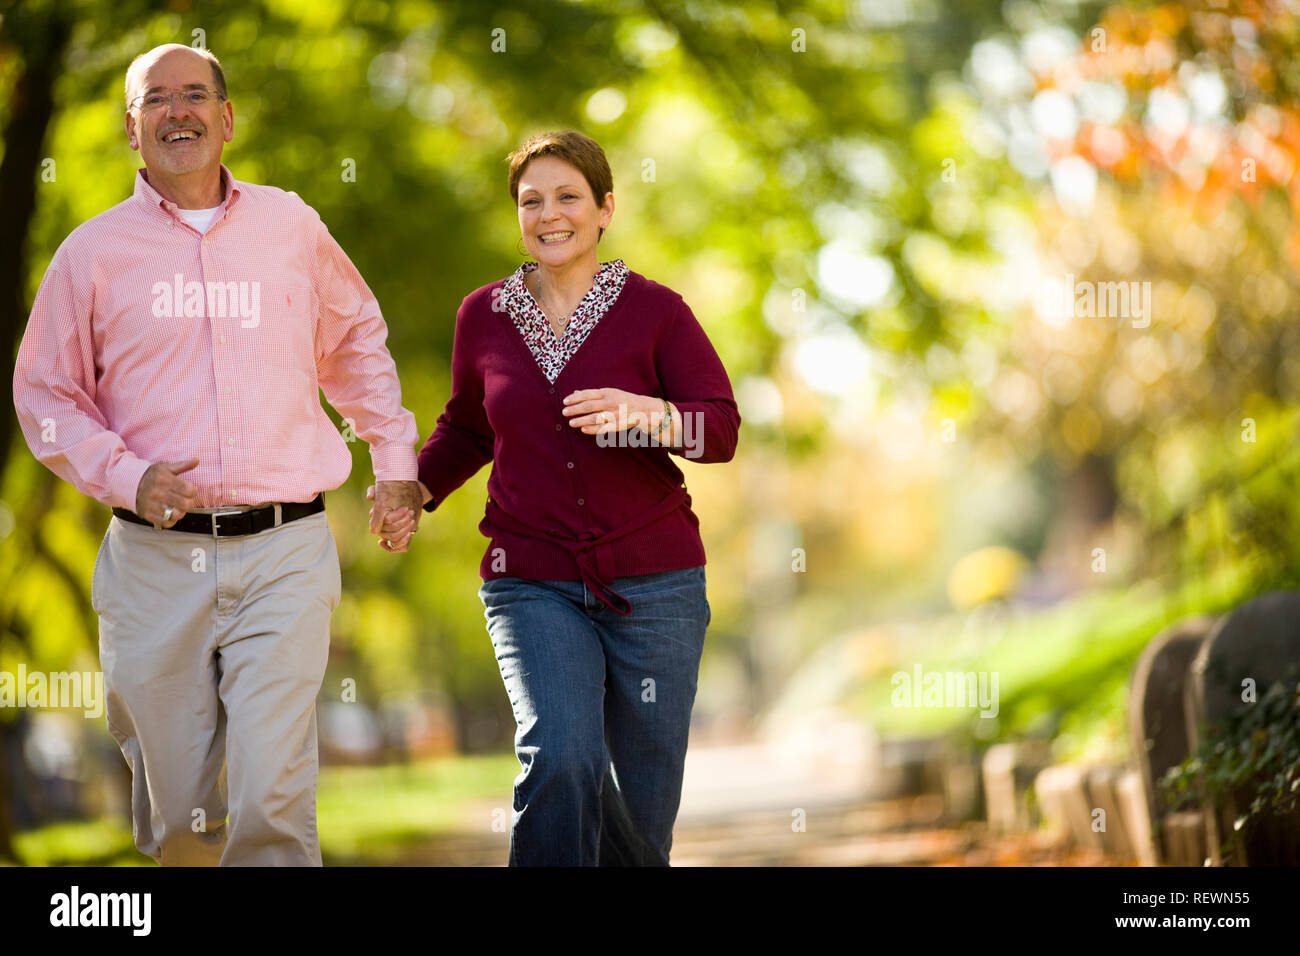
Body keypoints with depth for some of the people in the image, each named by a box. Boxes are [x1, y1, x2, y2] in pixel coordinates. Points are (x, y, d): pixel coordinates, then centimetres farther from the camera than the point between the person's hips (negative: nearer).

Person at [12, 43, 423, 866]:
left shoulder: (292, 227, 10)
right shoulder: (96, 251, 5)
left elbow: (358, 338, 27)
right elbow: (45, 394, 10)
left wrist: (396, 460, 24)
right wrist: (127, 477, -7)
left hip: (283, 556, 0)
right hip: (155, 560, 0)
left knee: (273, 802, -14)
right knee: (176, 814, 5)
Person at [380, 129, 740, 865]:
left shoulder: (654, 310, -1)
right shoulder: (485, 316, 7)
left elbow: (723, 429, -8)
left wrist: (643, 414, -27)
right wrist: (417, 488, 7)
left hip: (653, 582, 0)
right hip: (534, 586, 1)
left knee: (643, 810, 6)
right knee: (561, 757, -25)